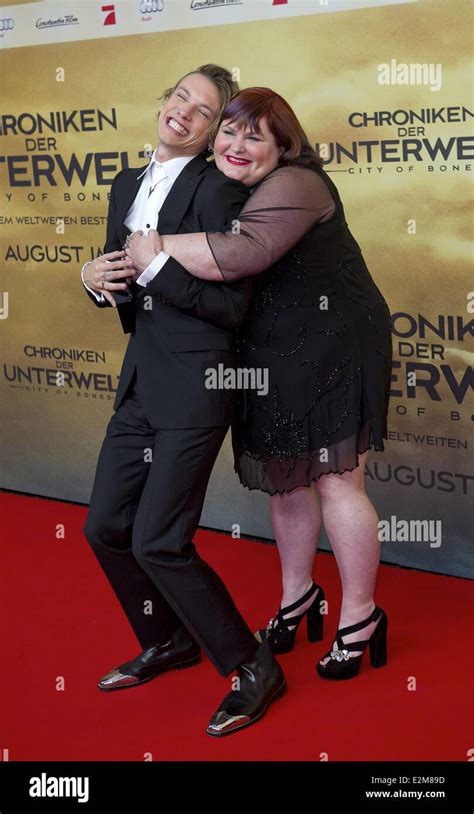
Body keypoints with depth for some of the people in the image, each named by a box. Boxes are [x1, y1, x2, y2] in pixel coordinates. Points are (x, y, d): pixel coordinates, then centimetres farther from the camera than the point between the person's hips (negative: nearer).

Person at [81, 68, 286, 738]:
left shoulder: (217, 189, -11)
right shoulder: (127, 185, 13)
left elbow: (233, 306, -16)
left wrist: (155, 267, -21)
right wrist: (98, 279, -2)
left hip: (193, 386, -8)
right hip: (141, 381, 8)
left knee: (158, 542, -9)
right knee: (105, 527, 13)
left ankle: (254, 669, 10)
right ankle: (169, 642, 36)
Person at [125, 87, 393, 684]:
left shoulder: (293, 186, -18)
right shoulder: (222, 193, 10)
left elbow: (243, 254, -35)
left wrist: (156, 250, -25)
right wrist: (108, 270, -1)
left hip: (330, 350, -8)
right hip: (272, 359, 9)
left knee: (335, 480, -3)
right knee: (286, 477, 16)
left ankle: (360, 618, 12)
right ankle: (298, 597, 33)